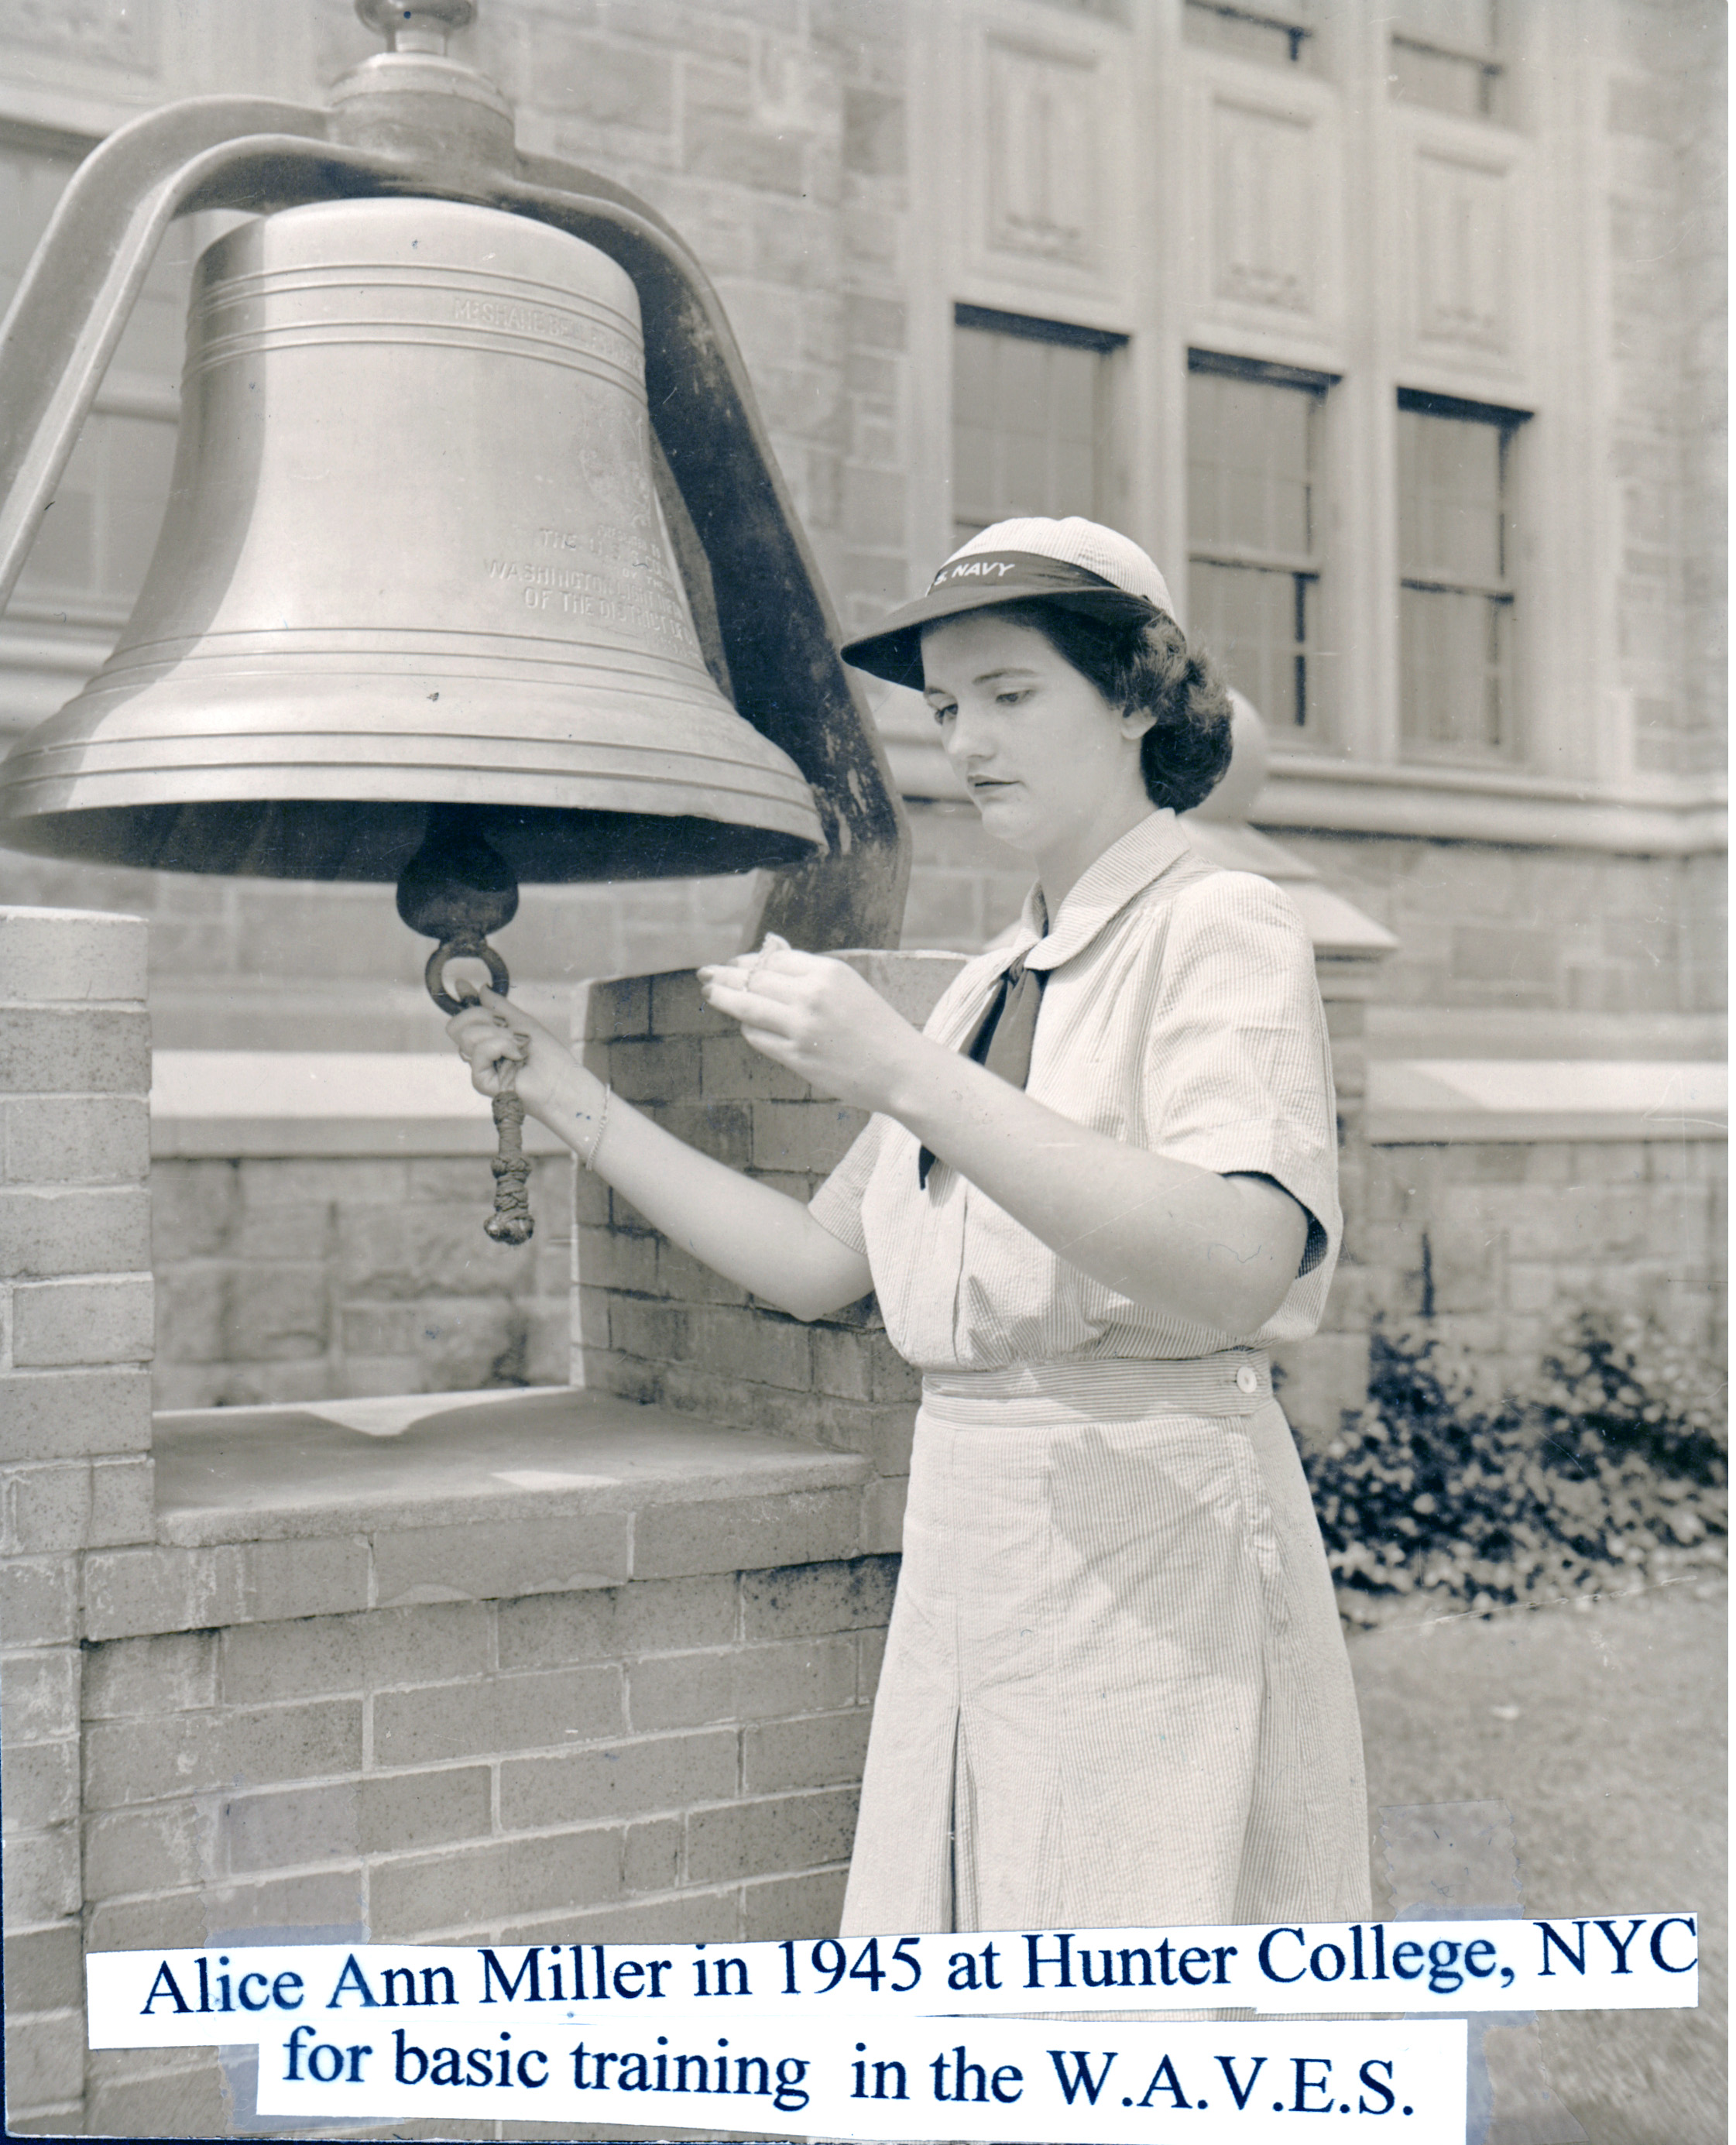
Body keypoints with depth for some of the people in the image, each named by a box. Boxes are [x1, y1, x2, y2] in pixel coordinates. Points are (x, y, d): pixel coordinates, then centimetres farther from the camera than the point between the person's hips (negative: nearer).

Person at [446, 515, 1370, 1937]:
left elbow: (1238, 1267, -24)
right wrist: (575, 1103, 13)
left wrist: (901, 1075, -28)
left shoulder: (1221, 933, -7)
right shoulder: (992, 988, 16)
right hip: (968, 1544, 7)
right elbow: (818, 1263, 17)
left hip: (1156, 1549, -7)